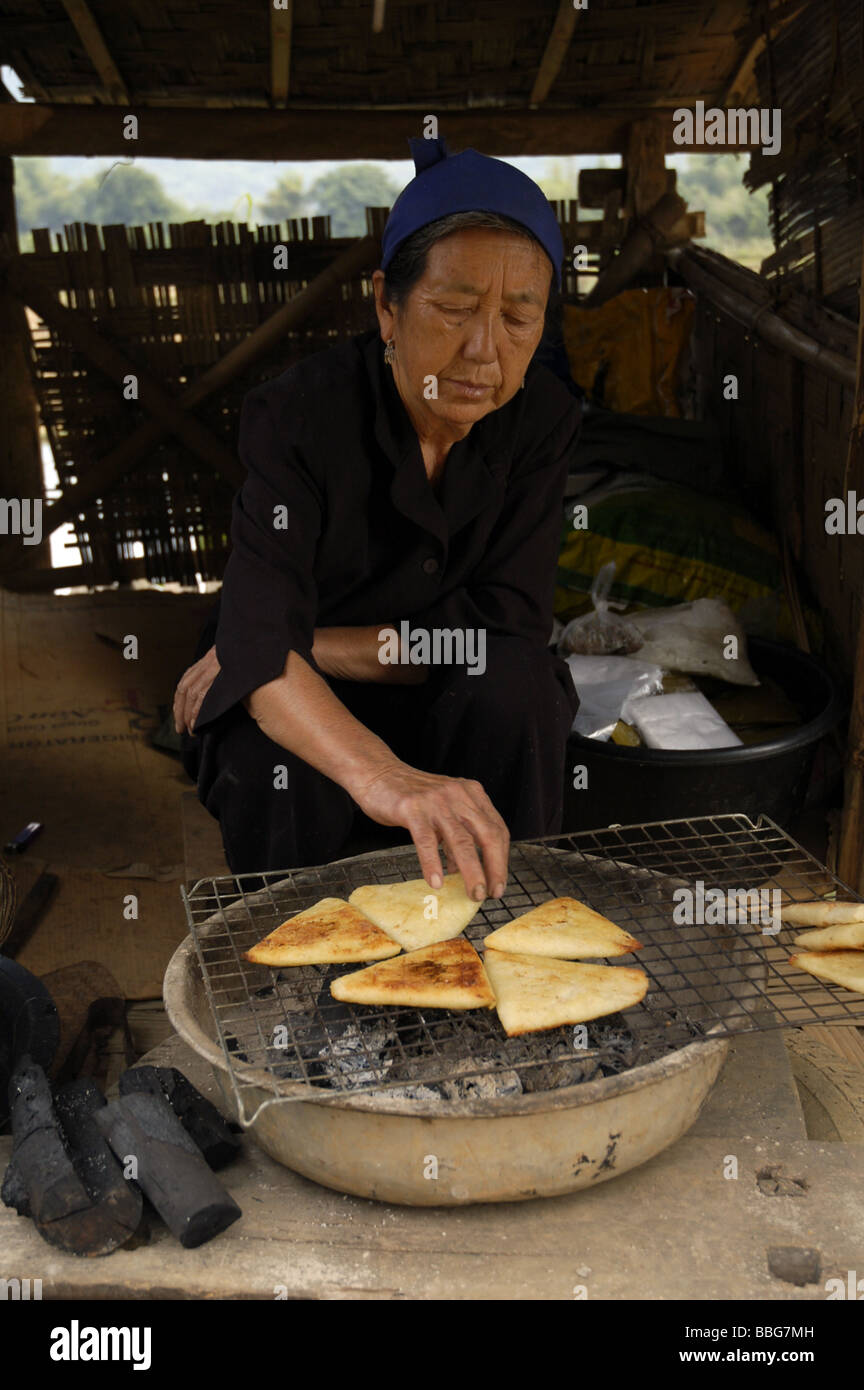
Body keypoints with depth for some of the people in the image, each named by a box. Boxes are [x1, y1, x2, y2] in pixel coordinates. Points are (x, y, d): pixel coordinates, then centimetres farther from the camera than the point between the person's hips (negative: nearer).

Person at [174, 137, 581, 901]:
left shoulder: (544, 418, -11)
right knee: (274, 762, -34)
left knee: (518, 683, -30)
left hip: (455, 704, 2)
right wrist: (382, 778, -55)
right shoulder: (299, 414, -20)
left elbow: (505, 628, -16)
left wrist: (309, 646, -21)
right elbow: (257, 645, -35)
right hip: (301, 712, -1)